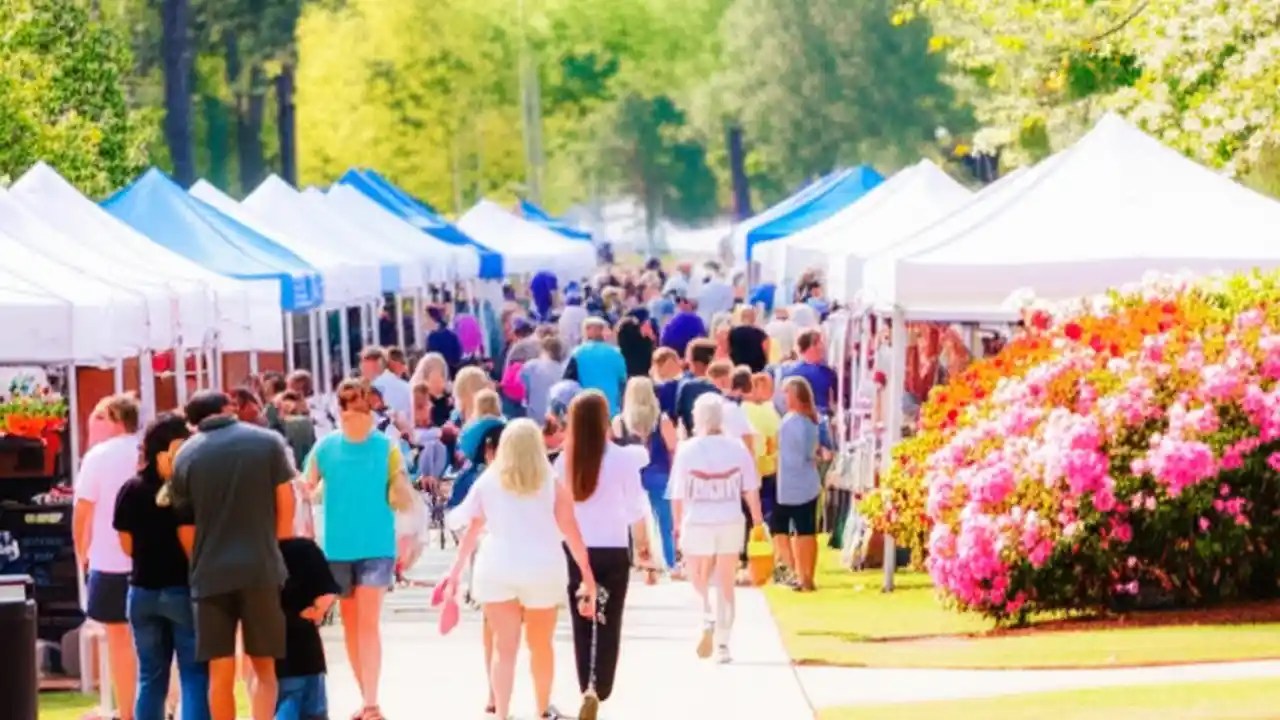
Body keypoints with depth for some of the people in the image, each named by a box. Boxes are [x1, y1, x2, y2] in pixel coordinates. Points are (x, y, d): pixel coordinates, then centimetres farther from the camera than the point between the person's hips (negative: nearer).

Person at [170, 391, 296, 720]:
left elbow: (185, 528, 4)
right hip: (260, 569, 0)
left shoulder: (186, 456, 4)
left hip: (211, 574, 0)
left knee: (220, 672, 7)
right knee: (263, 667, 8)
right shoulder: (268, 442, 3)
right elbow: (286, 506, 3)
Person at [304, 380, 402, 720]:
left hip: (376, 547, -3)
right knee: (350, 624, 10)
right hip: (338, 548, 3)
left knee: (368, 623, -9)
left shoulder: (388, 448, -6)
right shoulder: (325, 448, -2)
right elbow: (307, 490, 3)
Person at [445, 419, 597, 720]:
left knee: (504, 647, 2)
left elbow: (472, 530, 9)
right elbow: (571, 531, -1)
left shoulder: (487, 481, 6)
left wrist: (456, 571, 17)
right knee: (540, 644, 18)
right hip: (542, 570, 0)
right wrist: (588, 576, 2)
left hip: (496, 570, 0)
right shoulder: (552, 484, 1)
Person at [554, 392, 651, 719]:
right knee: (609, 625, 3)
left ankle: (587, 689, 14)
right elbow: (636, 507, -2)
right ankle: (599, 690, -10)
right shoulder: (622, 458, -8)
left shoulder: (564, 461, -3)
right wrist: (643, 543, 10)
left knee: (583, 625, 13)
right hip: (613, 550, -2)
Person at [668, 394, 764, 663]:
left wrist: (678, 524, 9)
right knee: (726, 585, 11)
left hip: (697, 523, -1)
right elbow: (751, 491, -1)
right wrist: (758, 522, 12)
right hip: (731, 523, 1)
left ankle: (707, 617, -9)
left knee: (699, 579, 18)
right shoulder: (737, 448, -4)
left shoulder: (687, 450, -7)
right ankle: (722, 643, 12)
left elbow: (677, 494, -5)